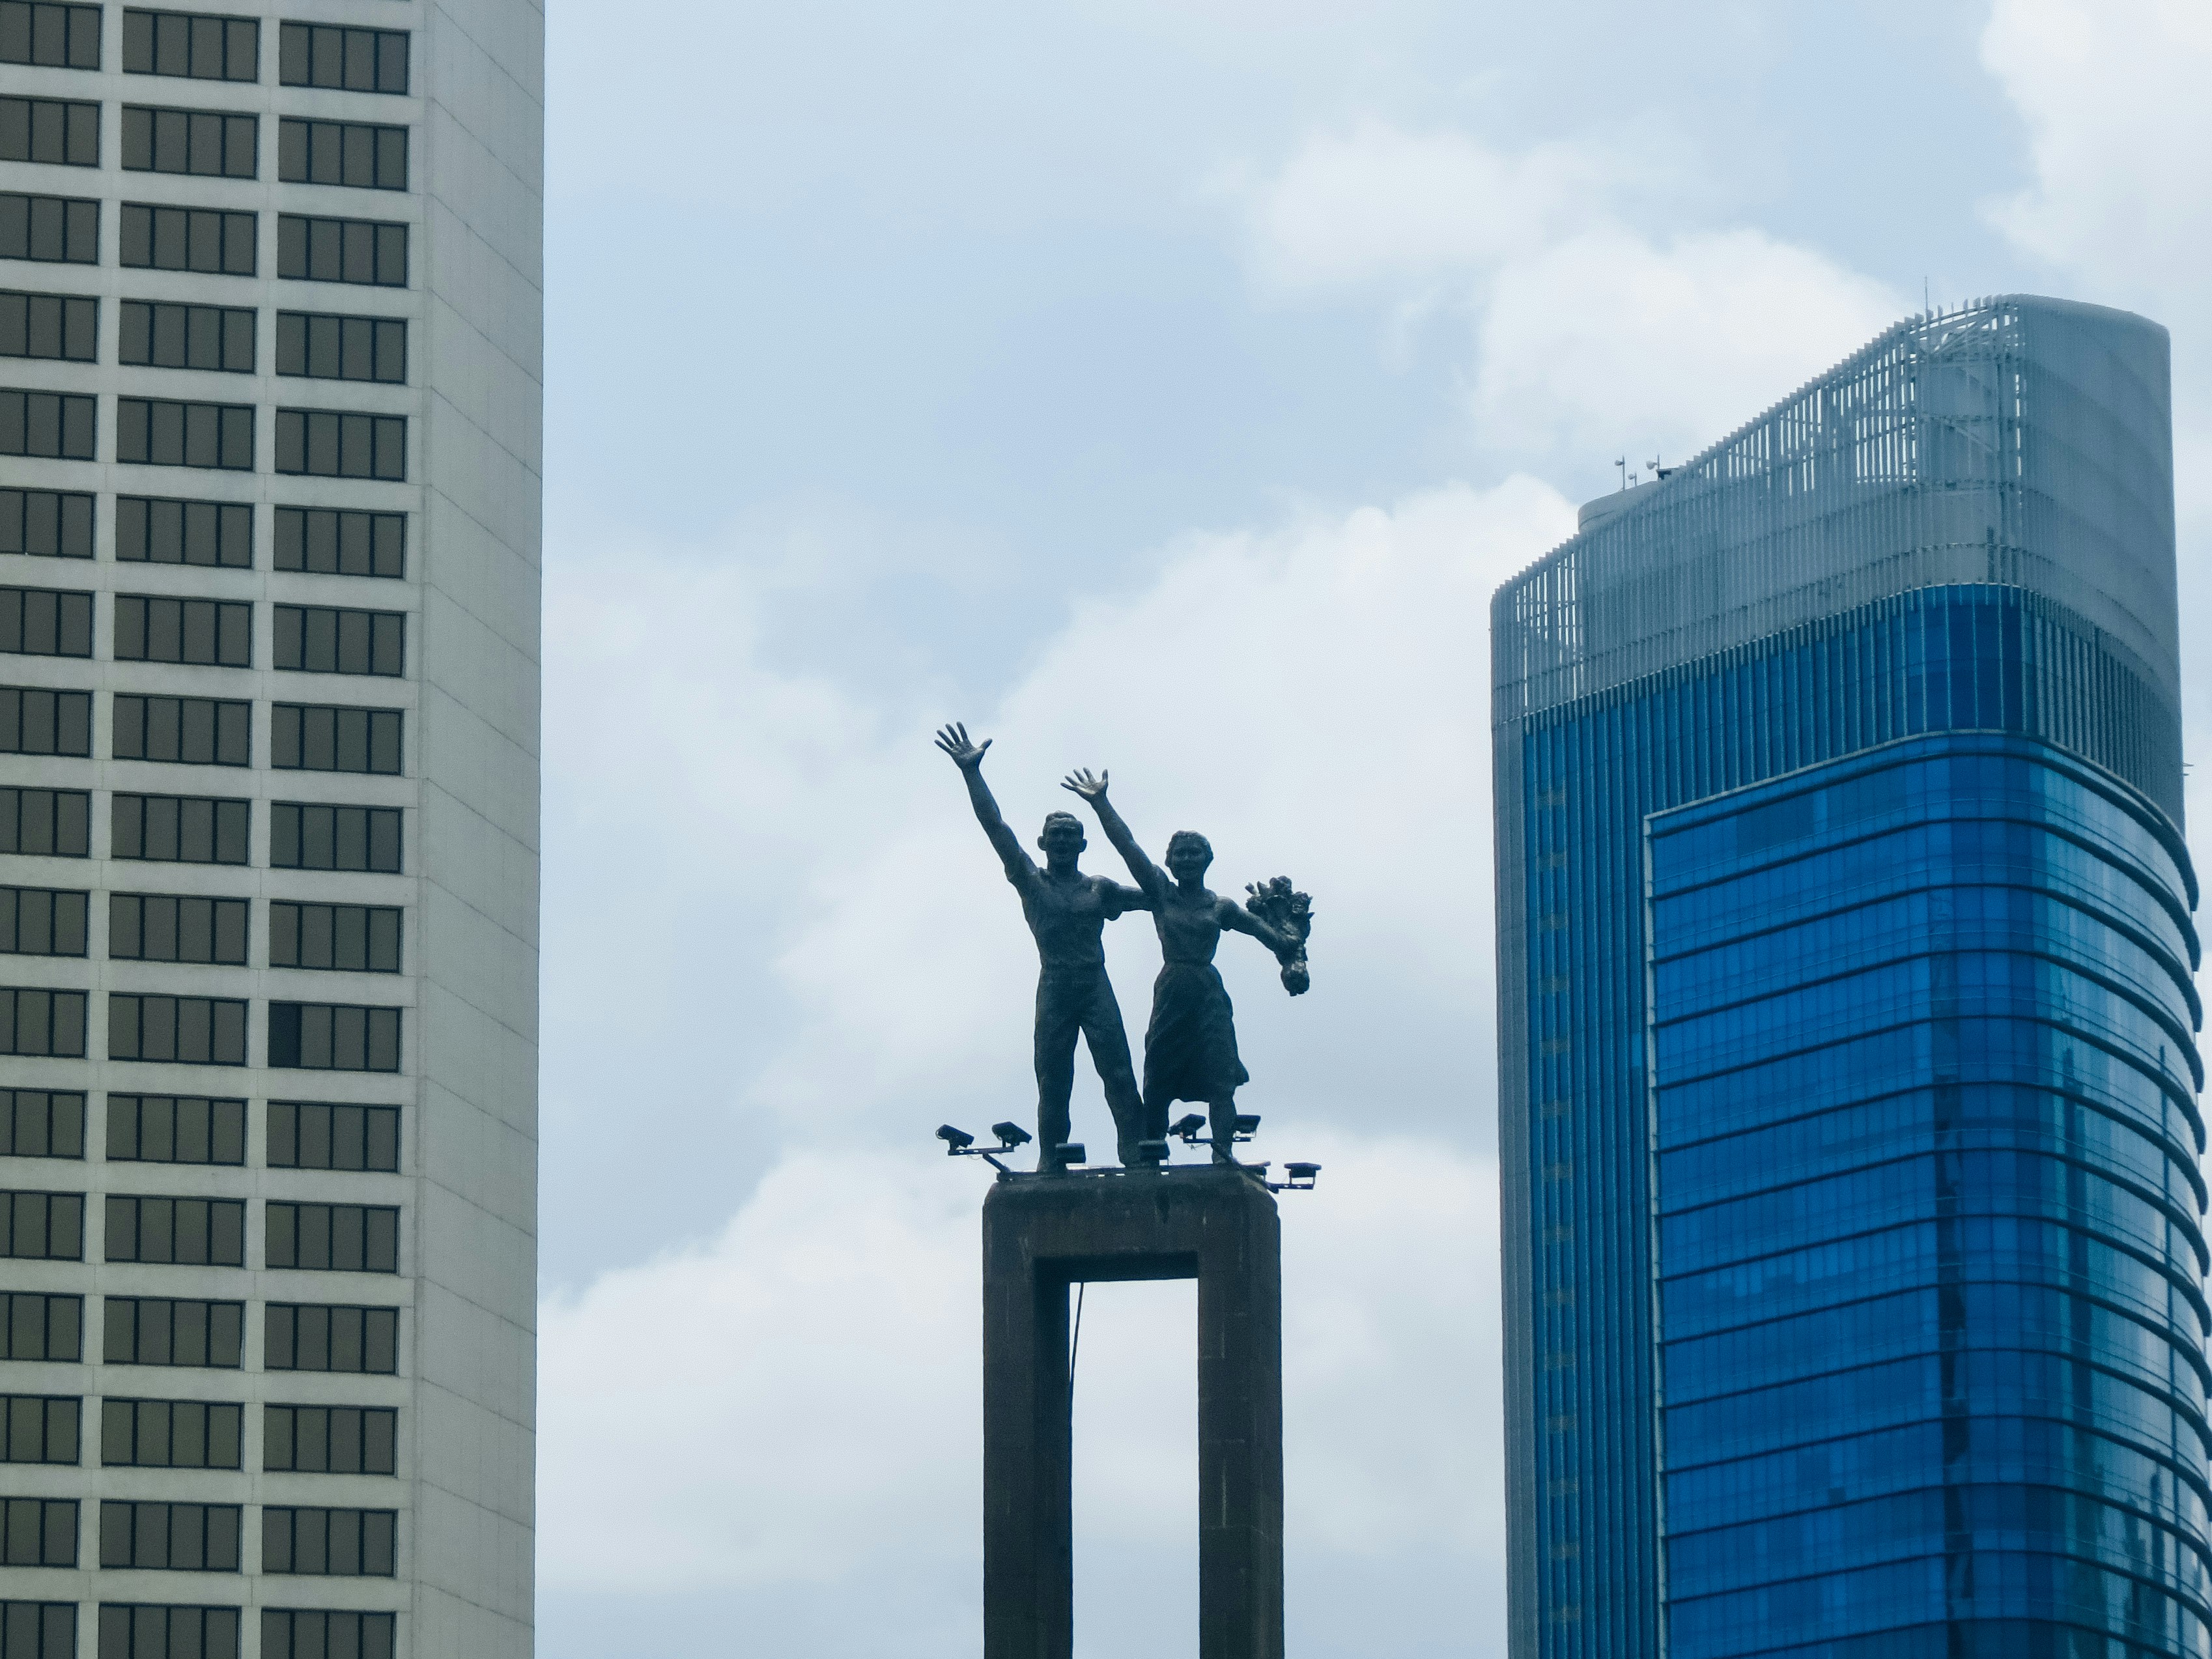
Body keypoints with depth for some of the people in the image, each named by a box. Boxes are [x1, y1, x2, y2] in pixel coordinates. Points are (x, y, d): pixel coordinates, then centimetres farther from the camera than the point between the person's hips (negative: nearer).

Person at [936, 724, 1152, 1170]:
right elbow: (996, 828, 4)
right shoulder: (1030, 881, 9)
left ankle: (1136, 1151, -9)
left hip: (1097, 987, 0)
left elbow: (1157, 898, 15)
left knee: (1118, 1073, -8)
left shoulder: (1100, 889, 14)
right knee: (1053, 1081, 0)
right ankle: (1051, 1161, 4)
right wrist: (972, 773, -2)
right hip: (1054, 989, 0)